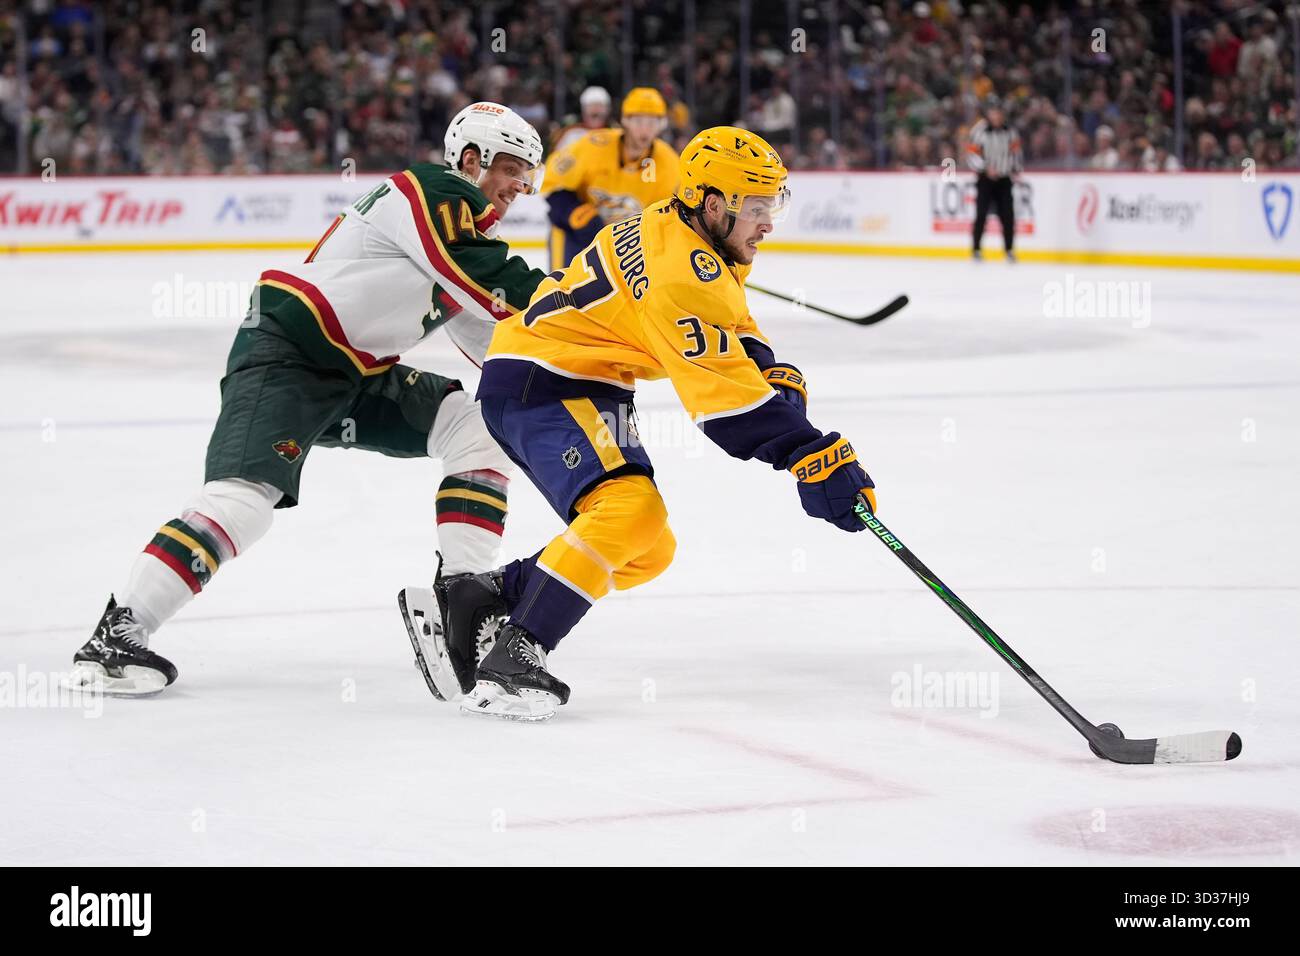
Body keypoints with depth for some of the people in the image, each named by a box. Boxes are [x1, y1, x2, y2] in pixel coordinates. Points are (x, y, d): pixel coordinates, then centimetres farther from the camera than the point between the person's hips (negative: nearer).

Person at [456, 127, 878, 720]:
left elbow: (735, 341, 17)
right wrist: (810, 455, -32)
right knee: (630, 509, -31)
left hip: (580, 386, 11)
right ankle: (508, 665, -31)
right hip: (537, 384, -11)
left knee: (648, 551, 12)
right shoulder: (678, 269, -24)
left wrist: (778, 376, -4)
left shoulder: (696, 237, 8)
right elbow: (722, 393, -30)